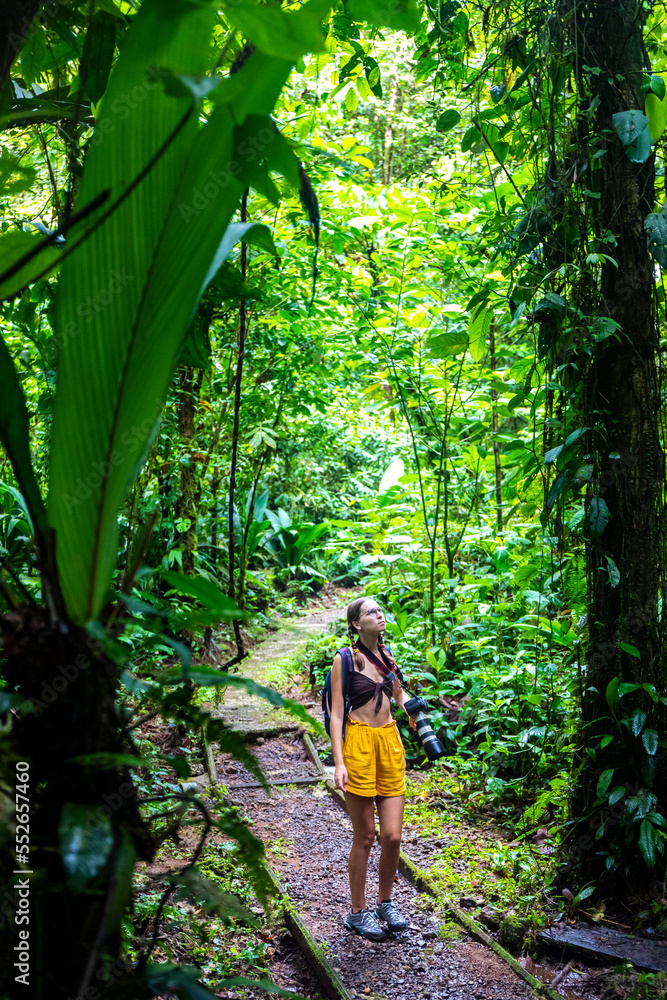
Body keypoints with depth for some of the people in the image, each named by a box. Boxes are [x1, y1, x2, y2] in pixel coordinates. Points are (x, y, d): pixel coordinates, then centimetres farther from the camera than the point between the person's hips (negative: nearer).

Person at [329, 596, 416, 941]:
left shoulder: (387, 654, 10)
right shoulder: (345, 659, -7)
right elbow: (336, 713, -9)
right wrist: (339, 762, -16)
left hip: (390, 742, 5)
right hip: (358, 744, -5)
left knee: (392, 836, 3)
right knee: (364, 837, 3)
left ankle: (385, 903, 26)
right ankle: (358, 912, 21)